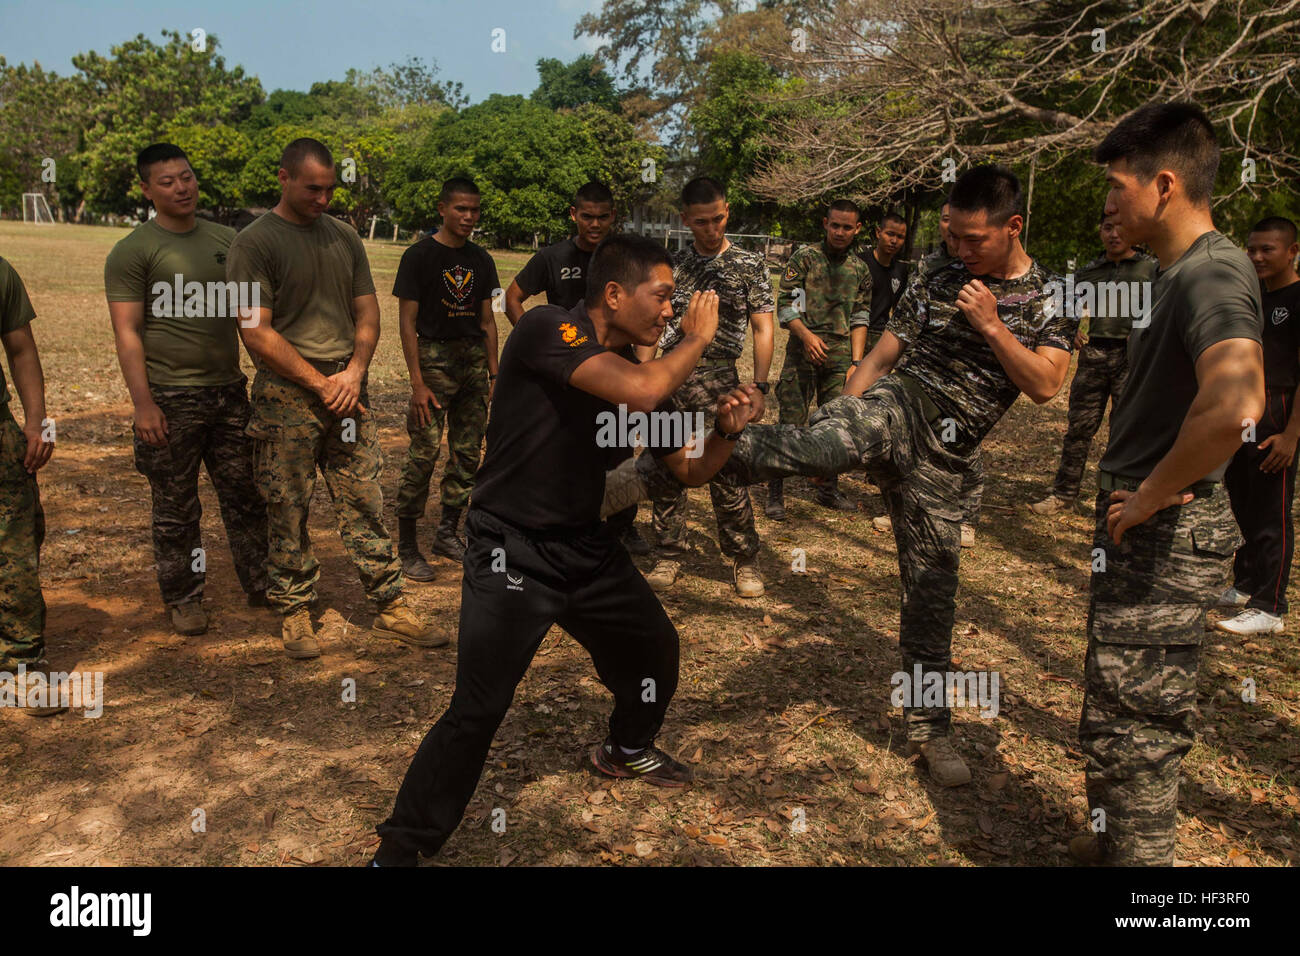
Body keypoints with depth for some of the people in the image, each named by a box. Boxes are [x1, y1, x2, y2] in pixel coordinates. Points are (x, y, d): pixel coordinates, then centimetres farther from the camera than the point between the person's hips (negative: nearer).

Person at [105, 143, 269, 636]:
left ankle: (261, 586, 21)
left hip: (229, 391, 5)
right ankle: (183, 599, 20)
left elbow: (245, 314, 17)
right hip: (171, 398, -4)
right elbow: (127, 332, -9)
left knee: (245, 497, 10)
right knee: (175, 507, 6)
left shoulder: (226, 239, 11)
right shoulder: (133, 251, -5)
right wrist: (143, 404, -16)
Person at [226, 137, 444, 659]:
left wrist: (354, 372, -4)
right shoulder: (254, 243, -5)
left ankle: (390, 606, 13)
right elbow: (257, 334, -10)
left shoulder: (344, 237, 12)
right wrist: (320, 384, -11)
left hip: (347, 389, 4)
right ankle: (294, 612, 18)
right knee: (288, 512, 4)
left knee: (366, 503, 6)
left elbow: (367, 312, 14)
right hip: (287, 396, -4)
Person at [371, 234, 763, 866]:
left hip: (587, 549, 8)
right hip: (512, 554, -7)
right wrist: (696, 339, -14)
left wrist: (727, 431, -9)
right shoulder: (547, 328, -17)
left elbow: (688, 470, 11)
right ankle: (398, 849, 8)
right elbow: (639, 393, -32)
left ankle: (627, 750, 48)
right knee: (476, 711, -12)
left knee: (656, 648, 17)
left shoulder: (644, 372, 4)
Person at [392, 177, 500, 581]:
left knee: (468, 453, 7)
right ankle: (406, 545, 1)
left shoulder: (481, 260, 12)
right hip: (434, 357, -6)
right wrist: (418, 383, -13)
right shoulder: (420, 255, -4)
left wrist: (493, 374, 12)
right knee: (423, 453, -8)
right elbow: (407, 321, -7)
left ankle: (447, 533, 21)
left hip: (473, 360, 6)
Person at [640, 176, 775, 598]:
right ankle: (669, 553, 21)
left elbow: (763, 330, 2)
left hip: (718, 379, -3)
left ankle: (744, 559, 14)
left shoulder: (749, 265, 5)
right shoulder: (672, 265, 12)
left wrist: (759, 385, -7)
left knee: (727, 474, -3)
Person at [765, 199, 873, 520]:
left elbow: (860, 319, 14)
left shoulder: (860, 270, 14)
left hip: (840, 354, 4)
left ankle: (829, 490, 21)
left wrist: (856, 362, 5)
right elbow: (785, 305, -3)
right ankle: (775, 494, 0)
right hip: (803, 350, -4)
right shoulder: (804, 258, 2)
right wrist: (806, 334, -18)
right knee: (791, 421, -7)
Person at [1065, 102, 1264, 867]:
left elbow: (1235, 404, -39)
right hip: (1144, 530, 10)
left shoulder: (1213, 273, -20)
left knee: (1131, 724, 2)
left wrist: (1149, 497, -25)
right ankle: (1124, 841, 40)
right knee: (1131, 715, 22)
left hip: (1165, 537, -10)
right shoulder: (1183, 270, 11)